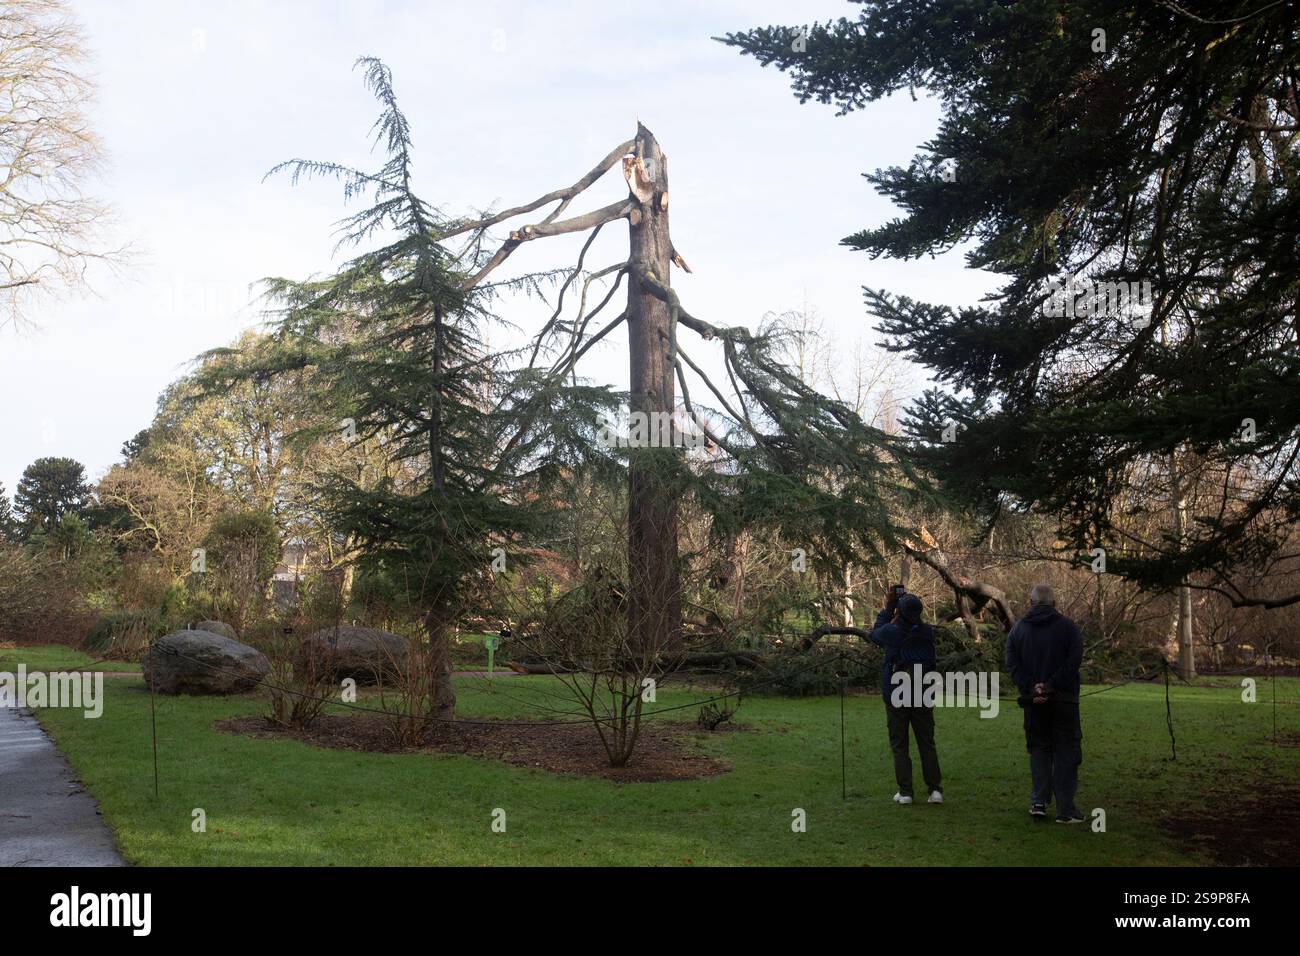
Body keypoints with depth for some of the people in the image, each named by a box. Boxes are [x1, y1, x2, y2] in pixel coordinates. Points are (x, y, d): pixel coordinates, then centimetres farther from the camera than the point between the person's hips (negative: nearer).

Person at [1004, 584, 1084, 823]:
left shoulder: (1018, 628, 7)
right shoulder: (1067, 626, 0)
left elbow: (1012, 664, -3)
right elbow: (1074, 660, -12)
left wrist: (1031, 689, -10)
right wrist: (1050, 685, -15)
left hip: (1033, 702, 2)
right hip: (1064, 699, -2)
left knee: (1039, 749, 12)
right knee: (1066, 751, 2)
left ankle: (1038, 802, 4)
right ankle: (1065, 809, -1)